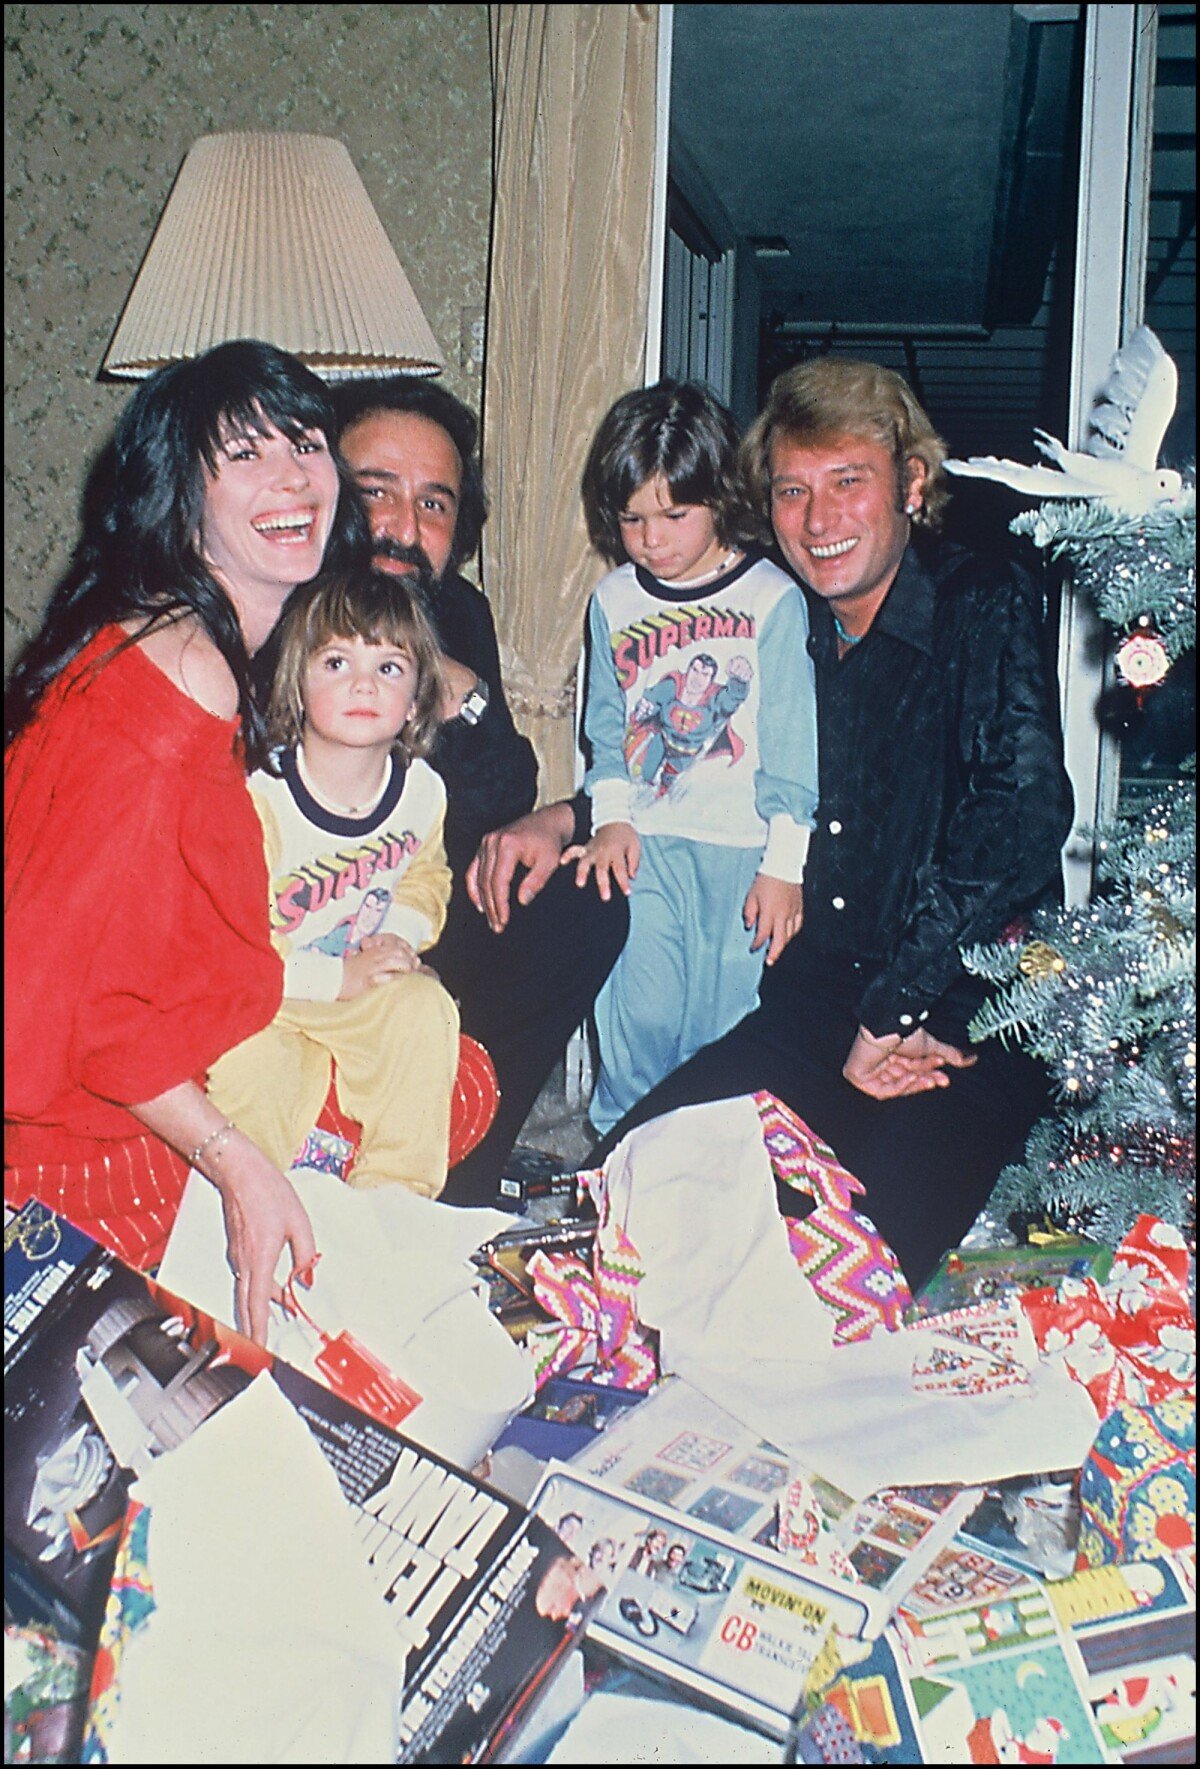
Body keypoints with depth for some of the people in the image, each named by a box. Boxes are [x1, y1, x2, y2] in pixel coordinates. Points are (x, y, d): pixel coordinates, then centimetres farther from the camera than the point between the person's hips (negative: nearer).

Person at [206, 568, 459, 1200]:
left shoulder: (422, 790, -6)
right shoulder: (258, 800, -24)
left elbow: (425, 876, 14)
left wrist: (399, 938, -8)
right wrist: (335, 977, -25)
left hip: (370, 986, 5)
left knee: (424, 1006, -21)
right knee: (253, 1065, -30)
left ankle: (396, 1190, -5)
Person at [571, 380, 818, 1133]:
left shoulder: (773, 598, -6)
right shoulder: (613, 600, 6)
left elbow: (792, 742, -4)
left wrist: (783, 866, -6)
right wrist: (611, 818, 2)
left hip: (744, 849, -2)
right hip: (646, 844, 3)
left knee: (724, 1023, 1)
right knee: (640, 1015, -3)